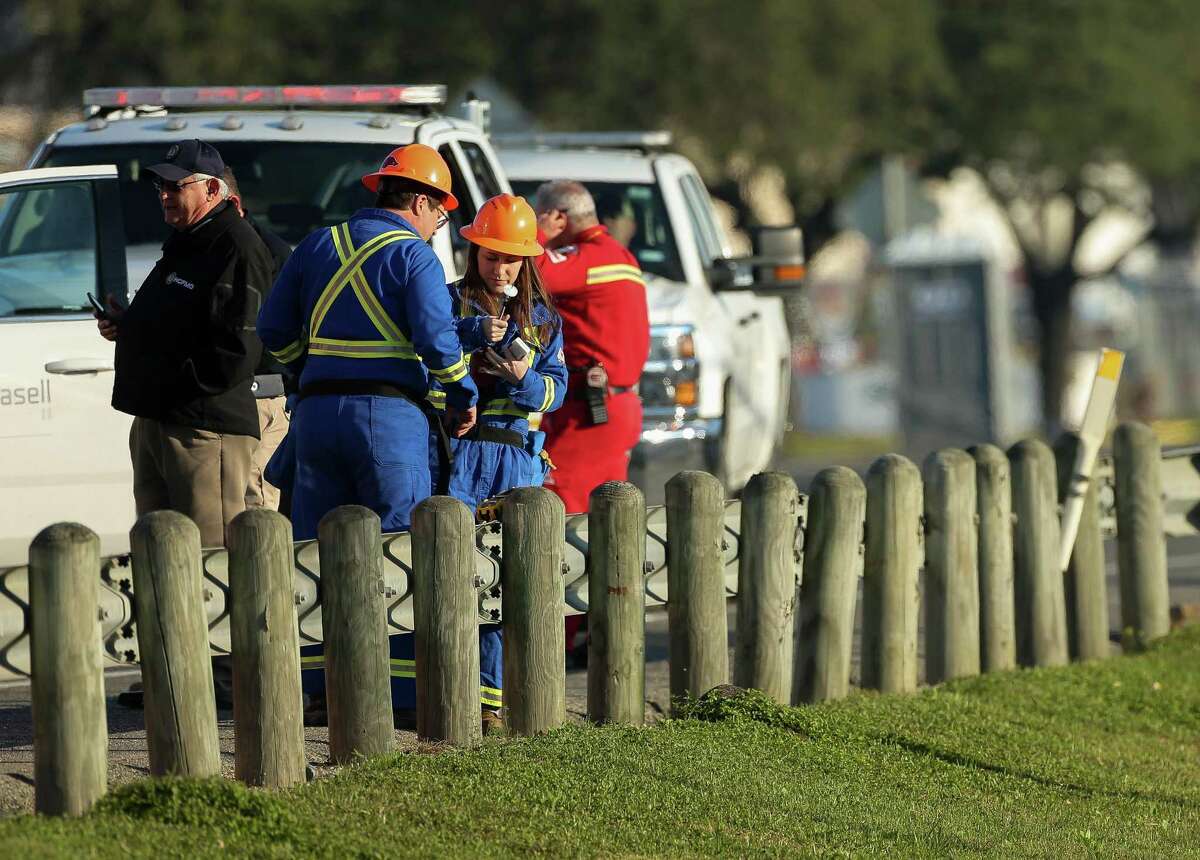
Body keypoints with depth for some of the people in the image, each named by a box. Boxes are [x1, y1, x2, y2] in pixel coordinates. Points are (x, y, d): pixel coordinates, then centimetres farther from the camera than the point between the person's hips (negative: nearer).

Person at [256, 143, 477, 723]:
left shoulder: (317, 247, 13)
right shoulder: (413, 256, -4)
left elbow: (274, 331, 13)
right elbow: (436, 338, -15)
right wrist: (463, 398, 0)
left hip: (318, 413, 5)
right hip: (391, 414, -5)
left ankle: (318, 688, 8)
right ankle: (405, 690, -4)